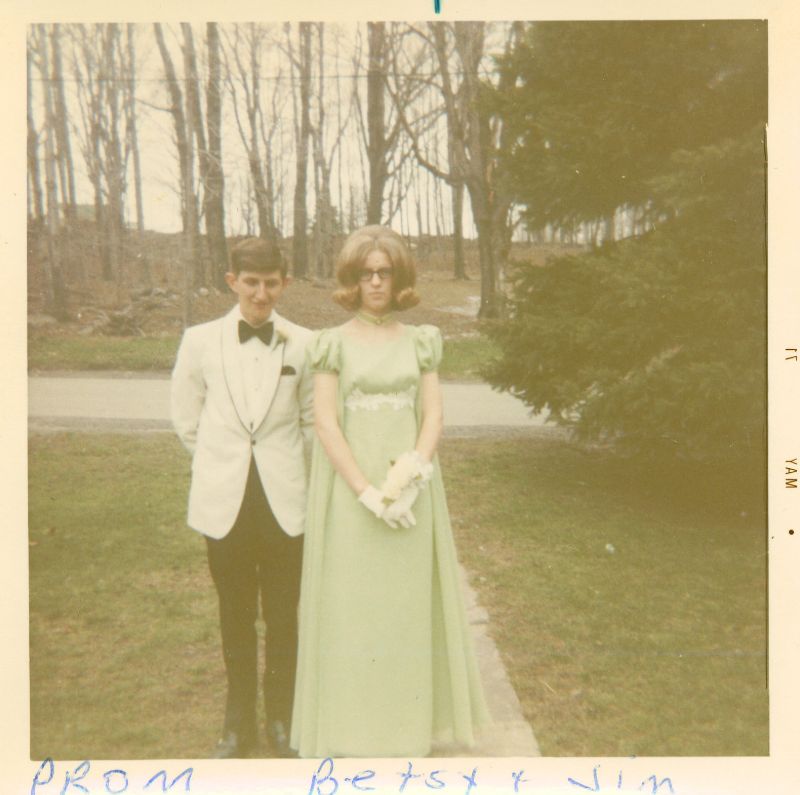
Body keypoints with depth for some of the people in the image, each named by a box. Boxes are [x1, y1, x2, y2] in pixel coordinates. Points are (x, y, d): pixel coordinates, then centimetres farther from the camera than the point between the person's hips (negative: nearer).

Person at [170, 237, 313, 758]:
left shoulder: (303, 344, -5)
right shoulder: (201, 341, -2)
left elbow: (313, 420, 5)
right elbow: (187, 419, 8)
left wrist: (281, 467, 8)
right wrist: (222, 465, 11)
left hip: (284, 500, -1)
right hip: (225, 502, 1)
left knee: (283, 617, 10)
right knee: (236, 617, 13)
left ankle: (282, 718, 29)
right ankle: (238, 722, 30)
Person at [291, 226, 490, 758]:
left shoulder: (421, 341, 7)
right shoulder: (334, 343, 0)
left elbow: (434, 415, 2)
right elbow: (325, 423, -7)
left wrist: (412, 471, -16)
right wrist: (367, 491, -16)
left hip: (410, 490, 2)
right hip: (350, 490, -2)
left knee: (408, 603, 9)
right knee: (352, 604, 4)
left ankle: (407, 723, 25)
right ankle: (352, 728, 19)